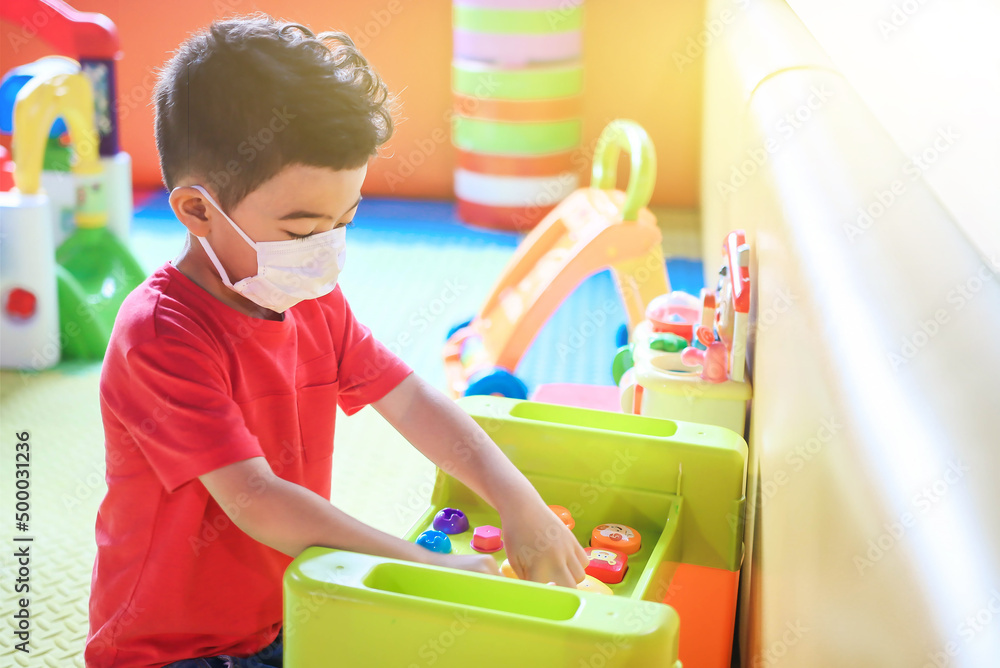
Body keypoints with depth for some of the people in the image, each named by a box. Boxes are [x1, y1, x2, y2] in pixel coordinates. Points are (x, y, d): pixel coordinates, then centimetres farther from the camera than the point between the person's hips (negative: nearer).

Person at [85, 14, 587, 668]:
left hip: (290, 616, 7)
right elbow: (255, 502, -28)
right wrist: (428, 566, -27)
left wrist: (518, 501, -12)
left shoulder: (317, 302, 2)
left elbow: (411, 400, 2)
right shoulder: (161, 334, -23)